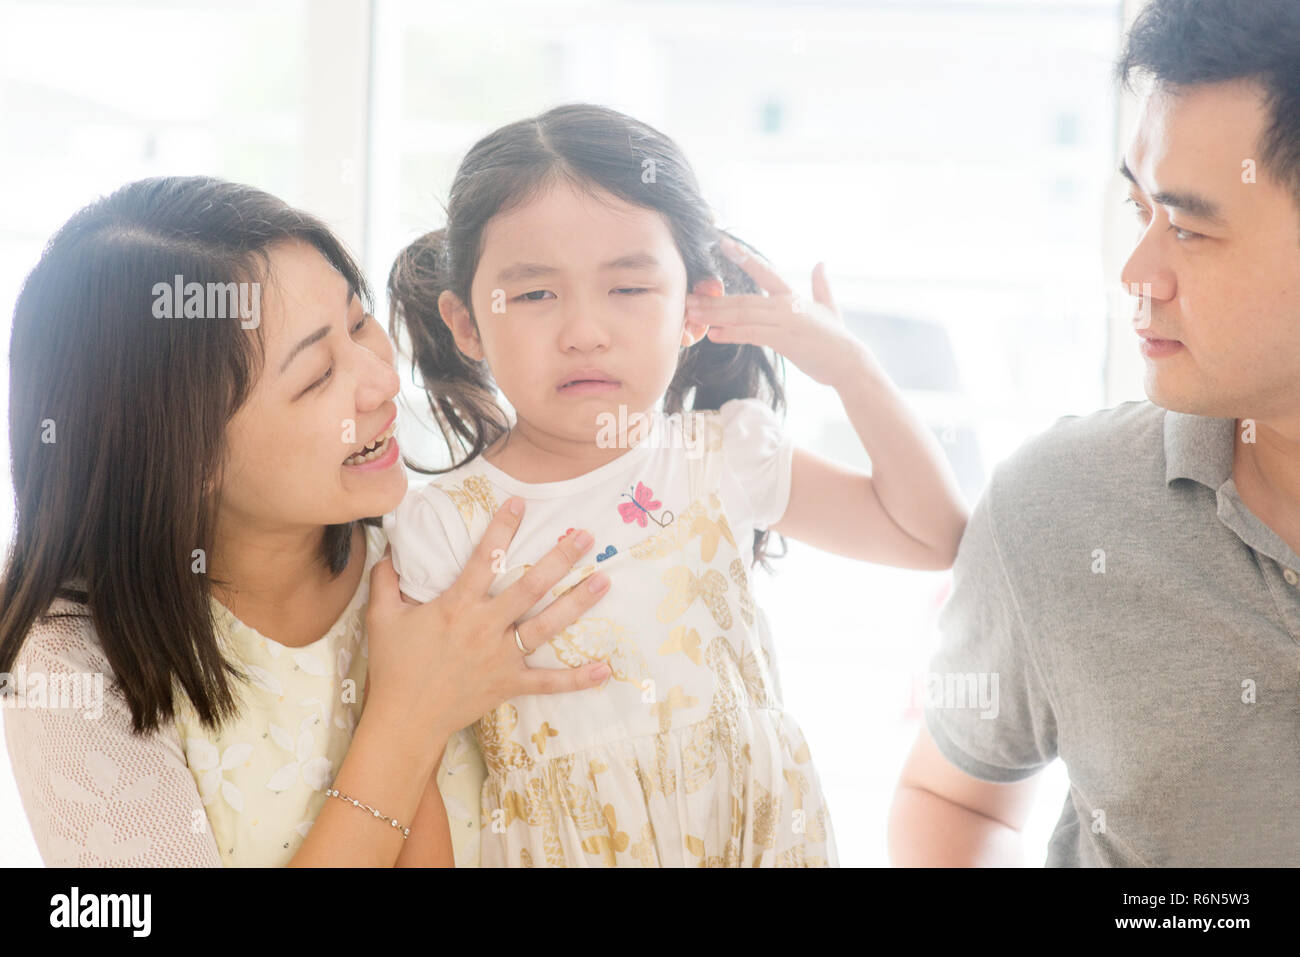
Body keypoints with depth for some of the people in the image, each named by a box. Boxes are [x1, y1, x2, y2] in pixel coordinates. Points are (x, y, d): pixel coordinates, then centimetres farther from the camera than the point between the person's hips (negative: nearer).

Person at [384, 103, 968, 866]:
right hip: (557, 848, -1)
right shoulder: (443, 531, -13)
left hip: (759, 832, 1)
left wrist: (847, 362, -9)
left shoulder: (723, 457, -6)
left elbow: (934, 533, -1)